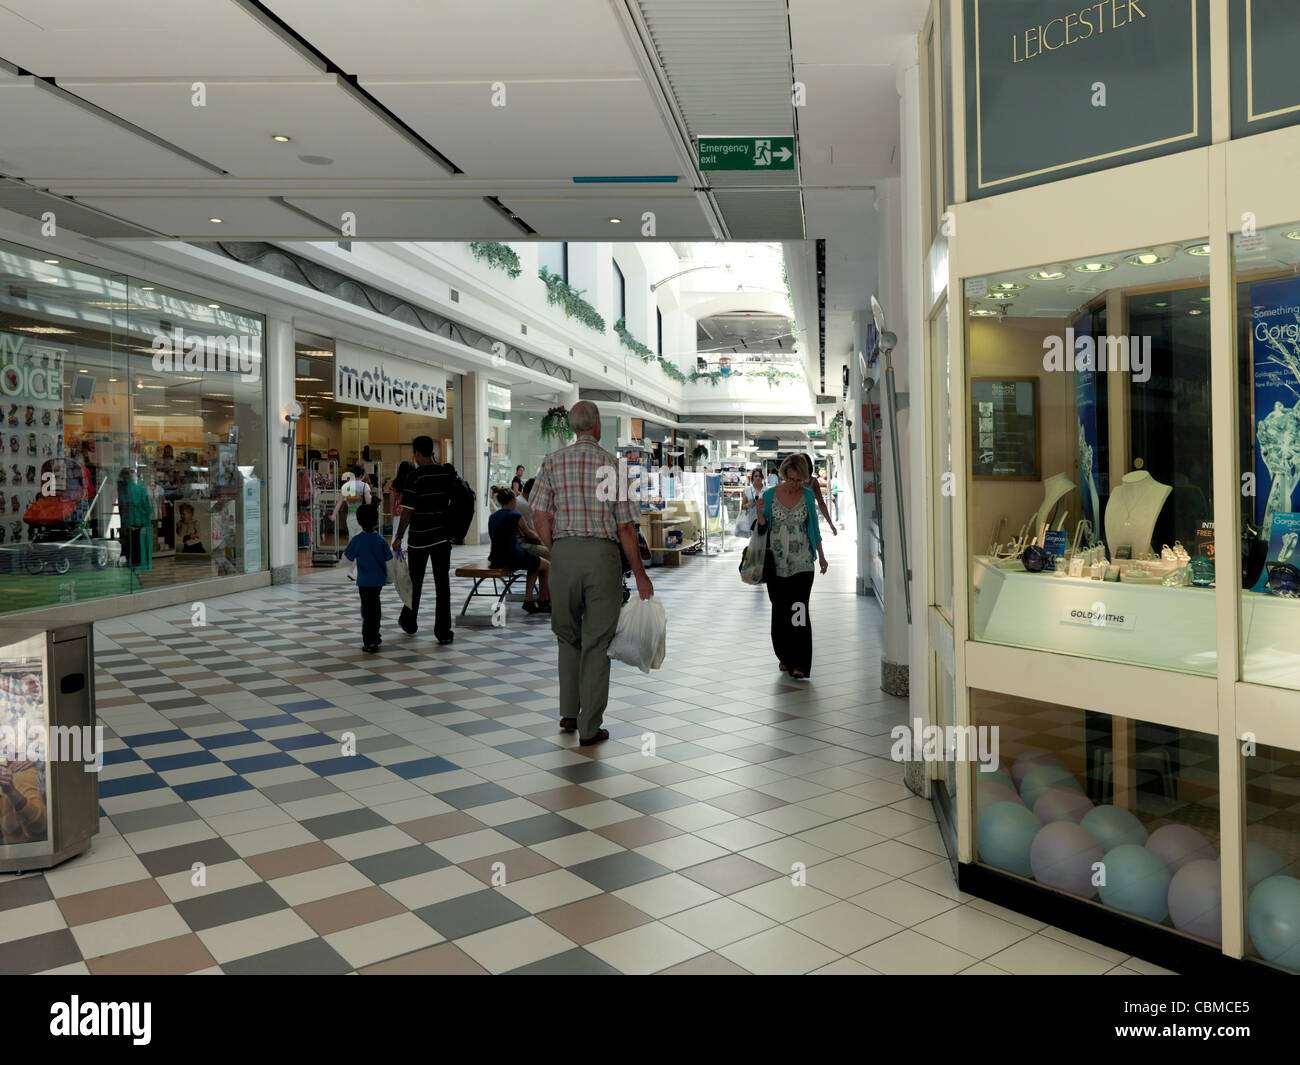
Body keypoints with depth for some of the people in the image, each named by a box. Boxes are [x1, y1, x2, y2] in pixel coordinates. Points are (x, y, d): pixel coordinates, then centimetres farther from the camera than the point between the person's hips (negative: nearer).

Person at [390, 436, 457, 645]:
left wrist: (398, 537, -5)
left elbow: (407, 511, -13)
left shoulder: (414, 477, -13)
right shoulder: (447, 473, 2)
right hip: (443, 537, 4)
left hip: (419, 539, -3)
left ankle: (409, 622, 31)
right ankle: (444, 631, 0)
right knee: (442, 583, 3)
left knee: (415, 582, 13)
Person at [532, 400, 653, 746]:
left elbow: (540, 517, 0)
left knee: (568, 636, 19)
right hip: (602, 553, -2)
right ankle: (589, 727, 6)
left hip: (563, 552, 2)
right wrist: (640, 574, 3)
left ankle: (568, 713, 22)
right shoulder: (611, 463, 0)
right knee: (596, 641, 3)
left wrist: (556, 554, 13)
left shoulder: (552, 462, 5)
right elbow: (625, 526, -3)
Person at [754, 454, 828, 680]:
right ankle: (785, 657, 25)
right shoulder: (769, 495, 0)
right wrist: (759, 514, -15)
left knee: (799, 610, -9)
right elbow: (762, 527, 6)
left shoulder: (808, 496, 2)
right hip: (776, 563, 1)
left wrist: (821, 556, 14)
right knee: (780, 609, 8)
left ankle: (800, 664, -7)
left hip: (801, 562, -1)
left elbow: (814, 527, 12)